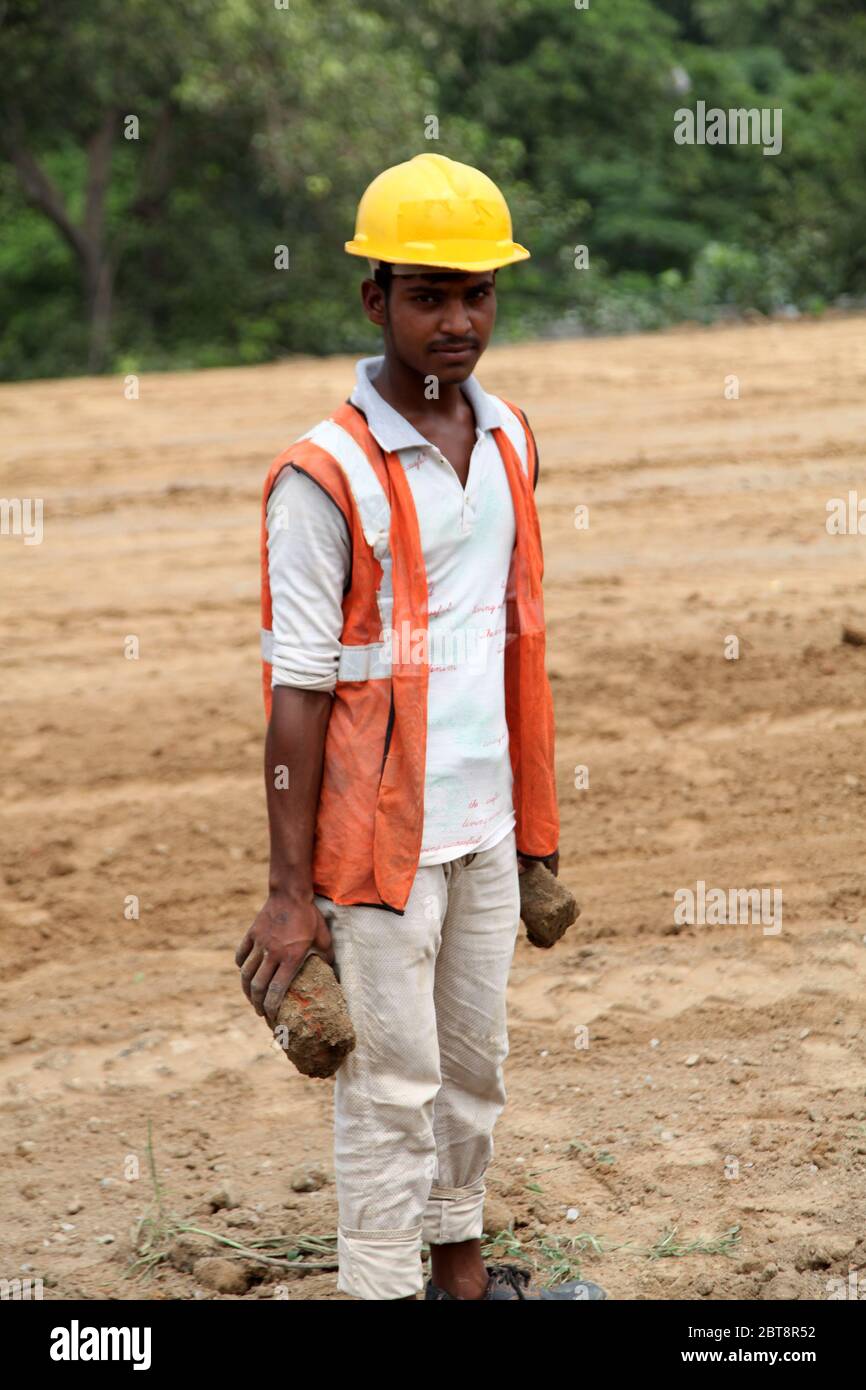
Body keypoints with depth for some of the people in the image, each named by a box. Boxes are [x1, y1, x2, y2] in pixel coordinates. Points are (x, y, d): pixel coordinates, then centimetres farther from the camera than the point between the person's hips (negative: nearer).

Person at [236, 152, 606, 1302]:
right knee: (393, 1081, -1)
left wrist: (535, 821, 15)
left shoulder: (509, 442, 7)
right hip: (379, 832, -6)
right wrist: (290, 892, -16)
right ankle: (383, 1289, 7)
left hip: (485, 824, 7)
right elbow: (297, 690, -14)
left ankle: (462, 1272, 29)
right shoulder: (326, 478, -14)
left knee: (475, 1063, 15)